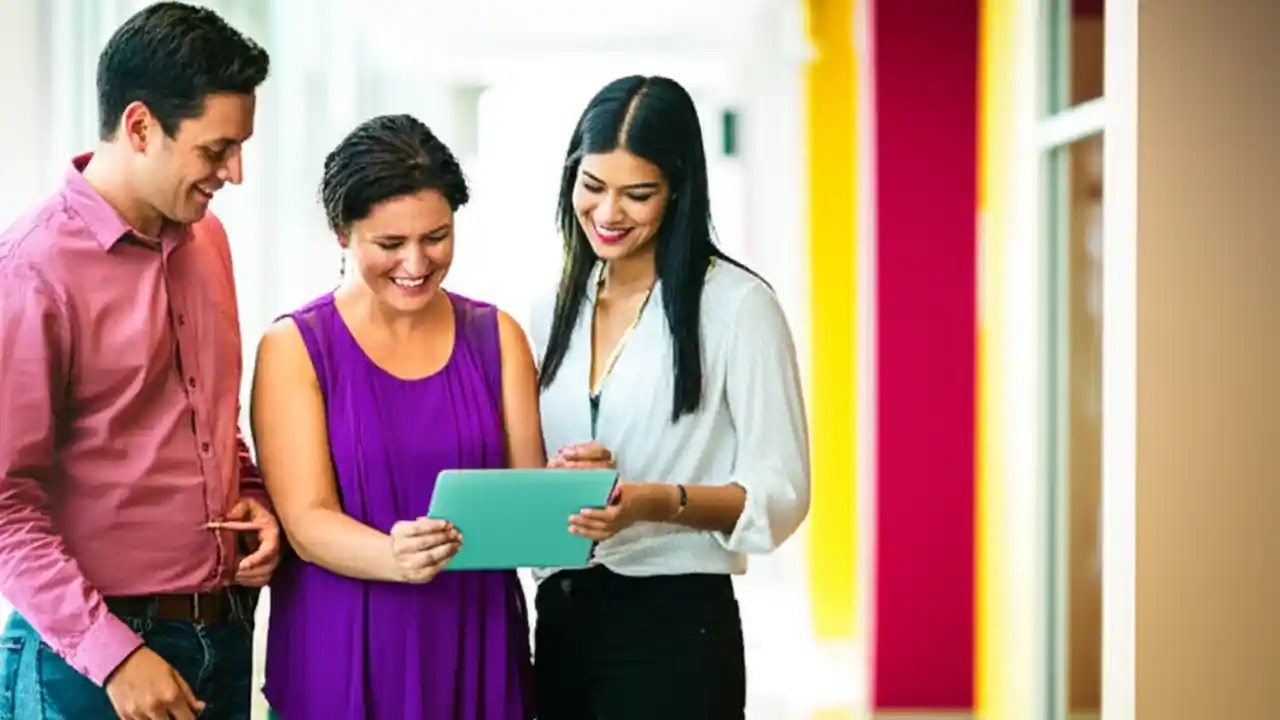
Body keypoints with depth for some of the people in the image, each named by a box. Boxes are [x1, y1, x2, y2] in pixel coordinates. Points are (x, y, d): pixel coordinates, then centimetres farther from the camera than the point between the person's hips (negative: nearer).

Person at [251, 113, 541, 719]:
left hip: (476, 646, 3)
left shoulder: (496, 336, 5)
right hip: (344, 651, -3)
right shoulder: (296, 348, -5)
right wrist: (393, 558, -32)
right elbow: (307, 522, -13)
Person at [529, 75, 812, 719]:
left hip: (676, 626, -5)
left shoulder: (737, 304, -9)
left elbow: (782, 489, -12)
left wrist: (656, 502, -26)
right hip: (561, 619, 6)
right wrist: (554, 480, -8)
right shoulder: (552, 310, 9)